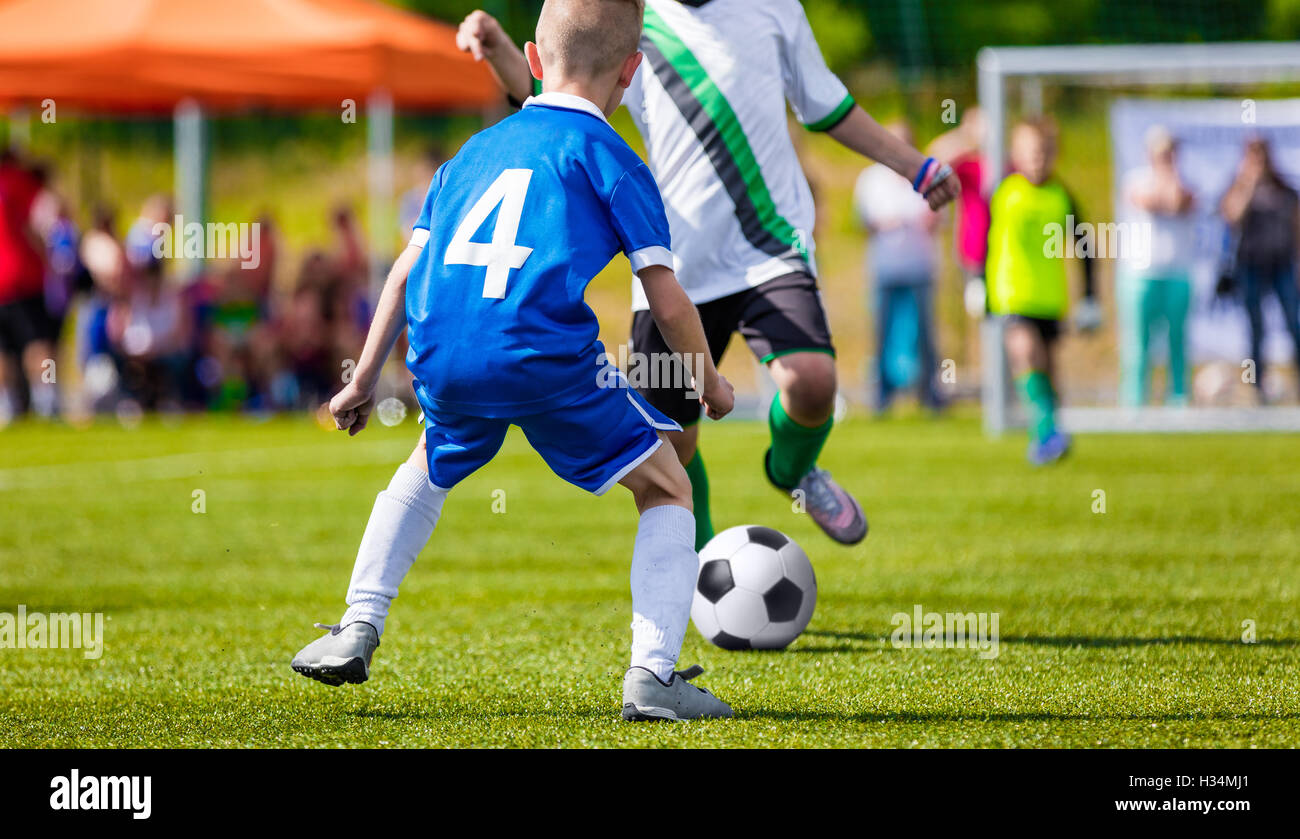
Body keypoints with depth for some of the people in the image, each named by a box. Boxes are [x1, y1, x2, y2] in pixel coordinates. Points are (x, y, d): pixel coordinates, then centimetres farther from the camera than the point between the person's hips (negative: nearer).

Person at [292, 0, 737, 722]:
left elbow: (407, 270, 23)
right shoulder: (611, 159, 10)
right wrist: (710, 384, 21)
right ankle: (652, 675, 0)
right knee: (666, 490, 12)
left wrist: (365, 378, 29)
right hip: (549, 356, -5)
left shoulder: (474, 152, 25)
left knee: (430, 468, 36)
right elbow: (668, 302, 5)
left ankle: (357, 630, 29)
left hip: (440, 358, 5)